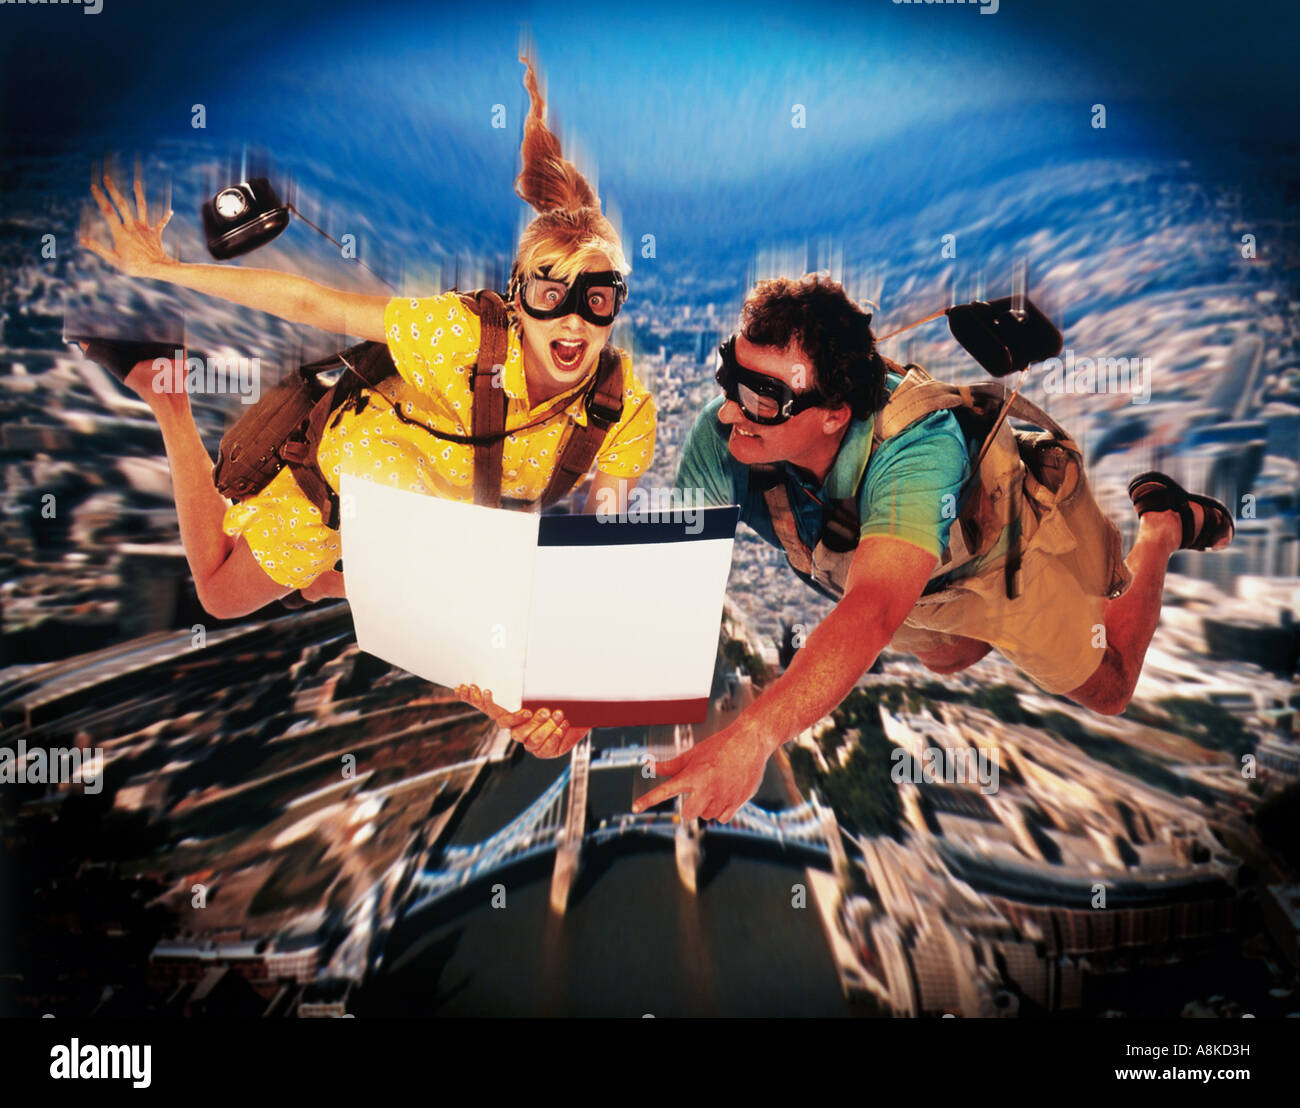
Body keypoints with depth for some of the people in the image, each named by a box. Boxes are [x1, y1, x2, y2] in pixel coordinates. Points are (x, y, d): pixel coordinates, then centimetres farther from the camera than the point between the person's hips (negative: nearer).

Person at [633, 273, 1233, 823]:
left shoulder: (916, 450, -49)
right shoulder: (721, 438, -34)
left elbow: (871, 614, -63)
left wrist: (750, 739, -76)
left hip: (1009, 546, -4)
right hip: (877, 564, 5)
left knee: (1105, 689, 19)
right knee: (948, 659, 34)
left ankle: (1161, 522, 36)